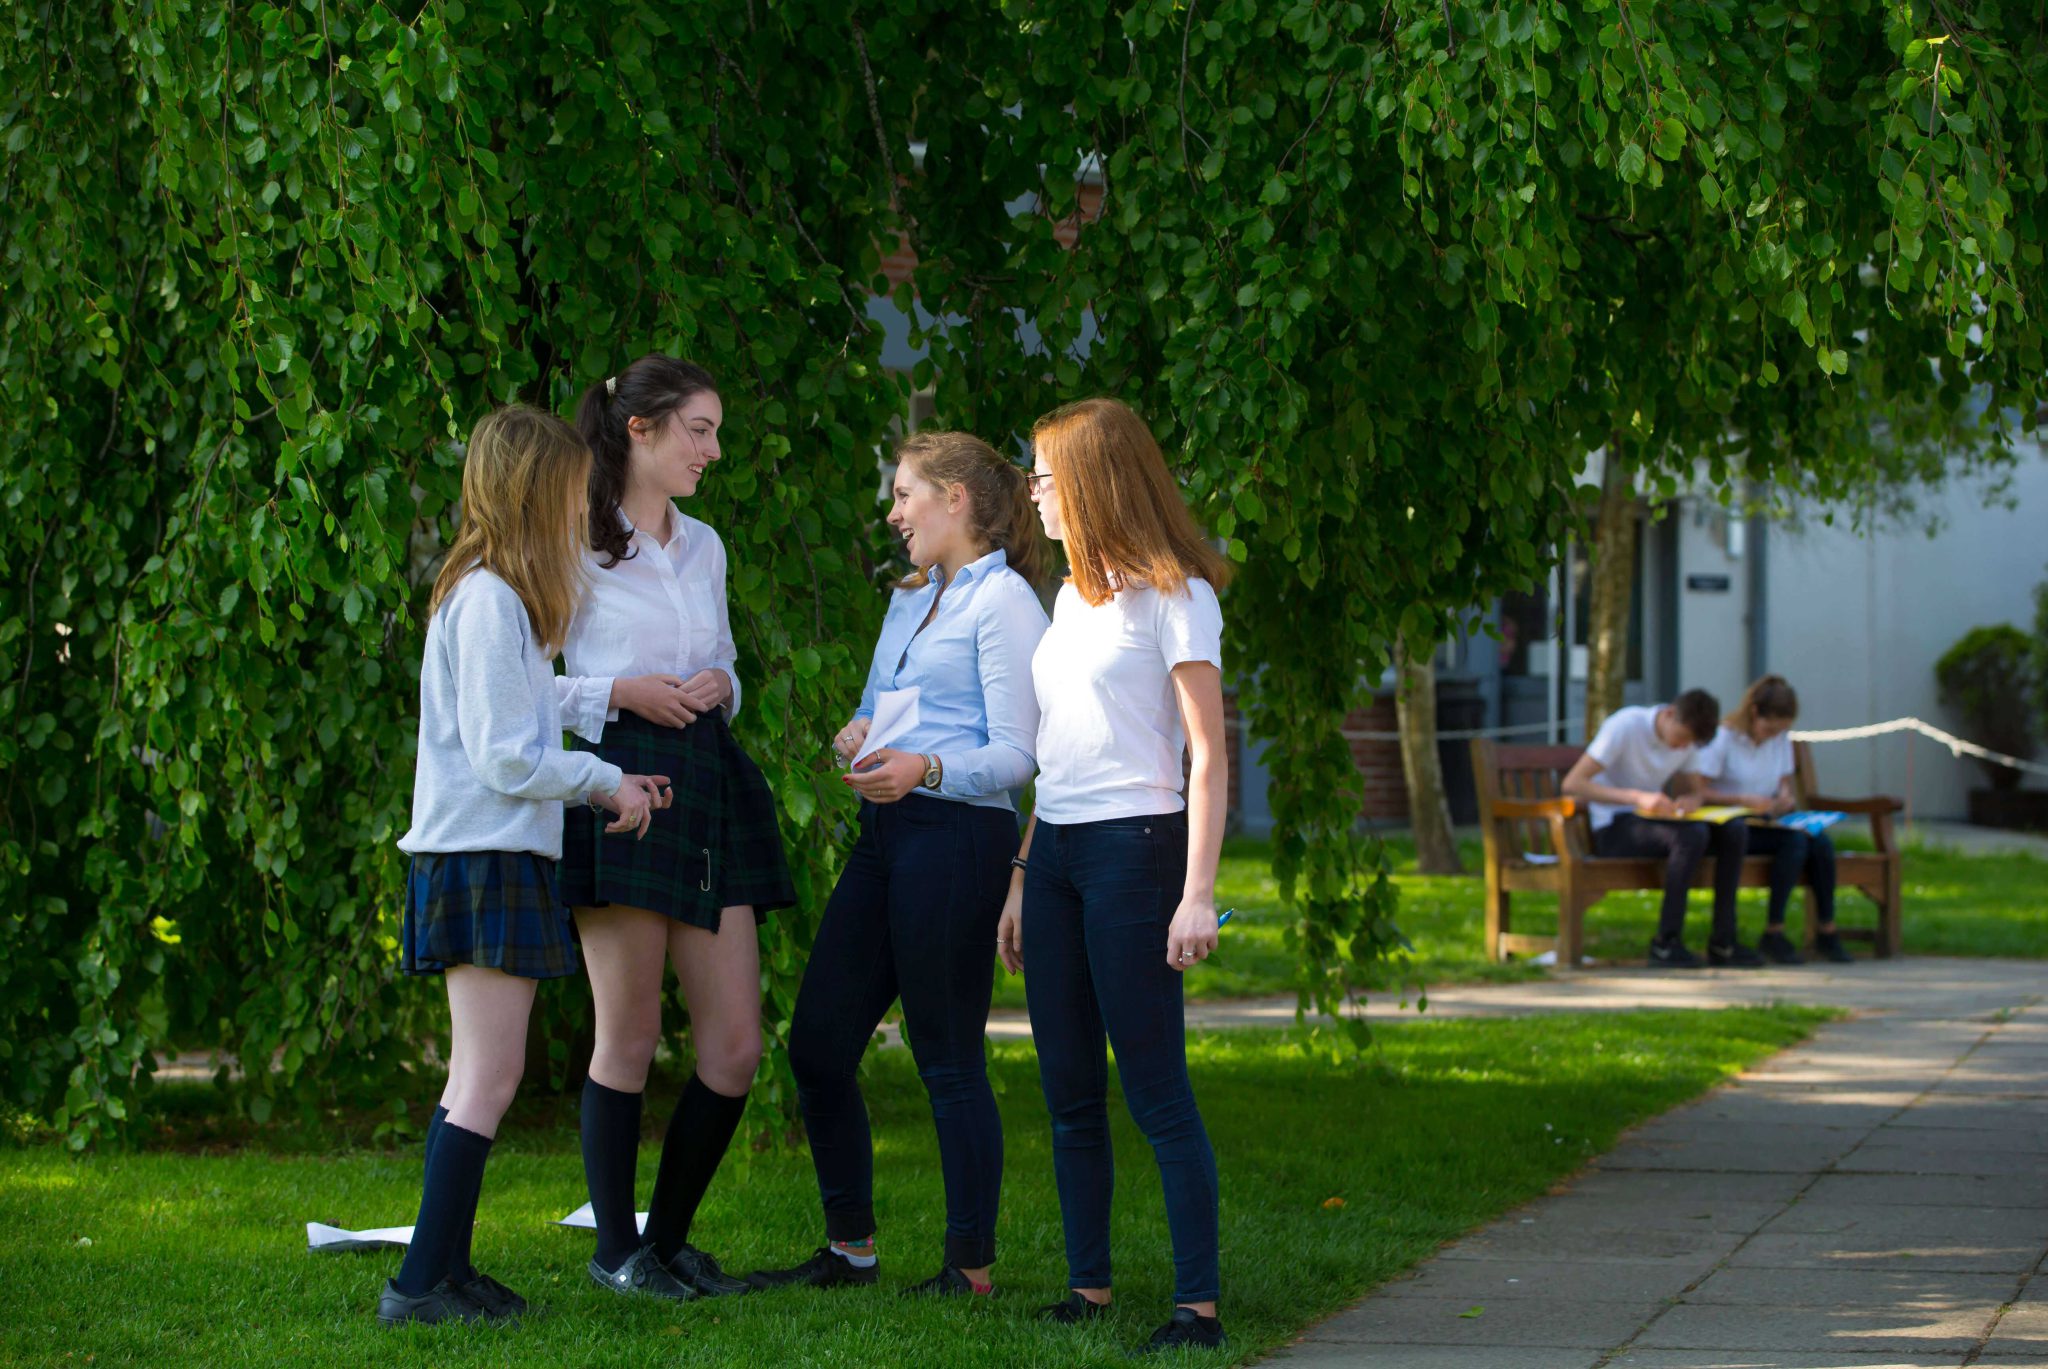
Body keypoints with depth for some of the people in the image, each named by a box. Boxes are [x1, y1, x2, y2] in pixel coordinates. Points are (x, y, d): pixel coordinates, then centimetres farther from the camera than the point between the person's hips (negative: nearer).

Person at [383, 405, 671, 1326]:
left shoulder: (493, 596, 16)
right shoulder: (489, 601, -15)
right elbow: (505, 759, -17)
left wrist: (609, 783, 12)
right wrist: (606, 781, -5)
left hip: (495, 856, 10)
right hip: (485, 859, -10)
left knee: (478, 1078, 12)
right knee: (489, 1079, -10)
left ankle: (444, 1268, 14)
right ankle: (422, 1282, -10)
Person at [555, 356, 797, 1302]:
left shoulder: (703, 547, 18)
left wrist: (716, 687, 5)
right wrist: (620, 693, -13)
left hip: (710, 785, 6)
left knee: (736, 1046, 2)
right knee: (629, 1036, -2)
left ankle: (670, 1236, 17)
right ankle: (615, 1245, 12)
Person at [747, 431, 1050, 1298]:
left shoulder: (1003, 602, -7)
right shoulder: (910, 600, 20)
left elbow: (1016, 753, -13)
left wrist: (927, 768, -29)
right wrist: (857, 736, 3)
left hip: (958, 835, -9)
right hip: (884, 836, 9)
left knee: (947, 1060, -5)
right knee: (817, 1045, 8)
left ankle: (971, 1270, 4)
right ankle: (849, 1249, 20)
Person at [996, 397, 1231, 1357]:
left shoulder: (1173, 596, -6)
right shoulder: (1073, 597, 18)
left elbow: (1207, 754, -10)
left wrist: (1198, 893, -16)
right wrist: (1023, 879, 16)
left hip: (1136, 847, -8)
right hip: (1055, 851, 8)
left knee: (1156, 1090, -9)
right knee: (1069, 1091, 7)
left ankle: (1198, 1307, -8)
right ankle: (1088, 1288, 13)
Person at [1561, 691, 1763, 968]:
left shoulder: (1685, 734, 4)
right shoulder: (1625, 726, -18)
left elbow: (1696, 787, 12)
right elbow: (1572, 784, -25)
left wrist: (1693, 800, -15)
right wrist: (1637, 797, -36)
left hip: (1650, 820, 7)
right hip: (1612, 830, -7)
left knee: (1733, 831, -16)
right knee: (1691, 835, -33)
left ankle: (1723, 942, -14)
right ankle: (1666, 942, -26)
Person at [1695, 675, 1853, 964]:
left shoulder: (1781, 740, 11)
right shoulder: (1723, 737, -8)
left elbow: (1786, 787, 17)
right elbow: (1697, 793, -13)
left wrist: (1786, 799, -8)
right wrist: (1743, 800, -24)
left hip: (1767, 825, 6)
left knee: (1820, 841, -23)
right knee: (1795, 841, -31)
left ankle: (1826, 931, -14)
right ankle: (1773, 933, -24)